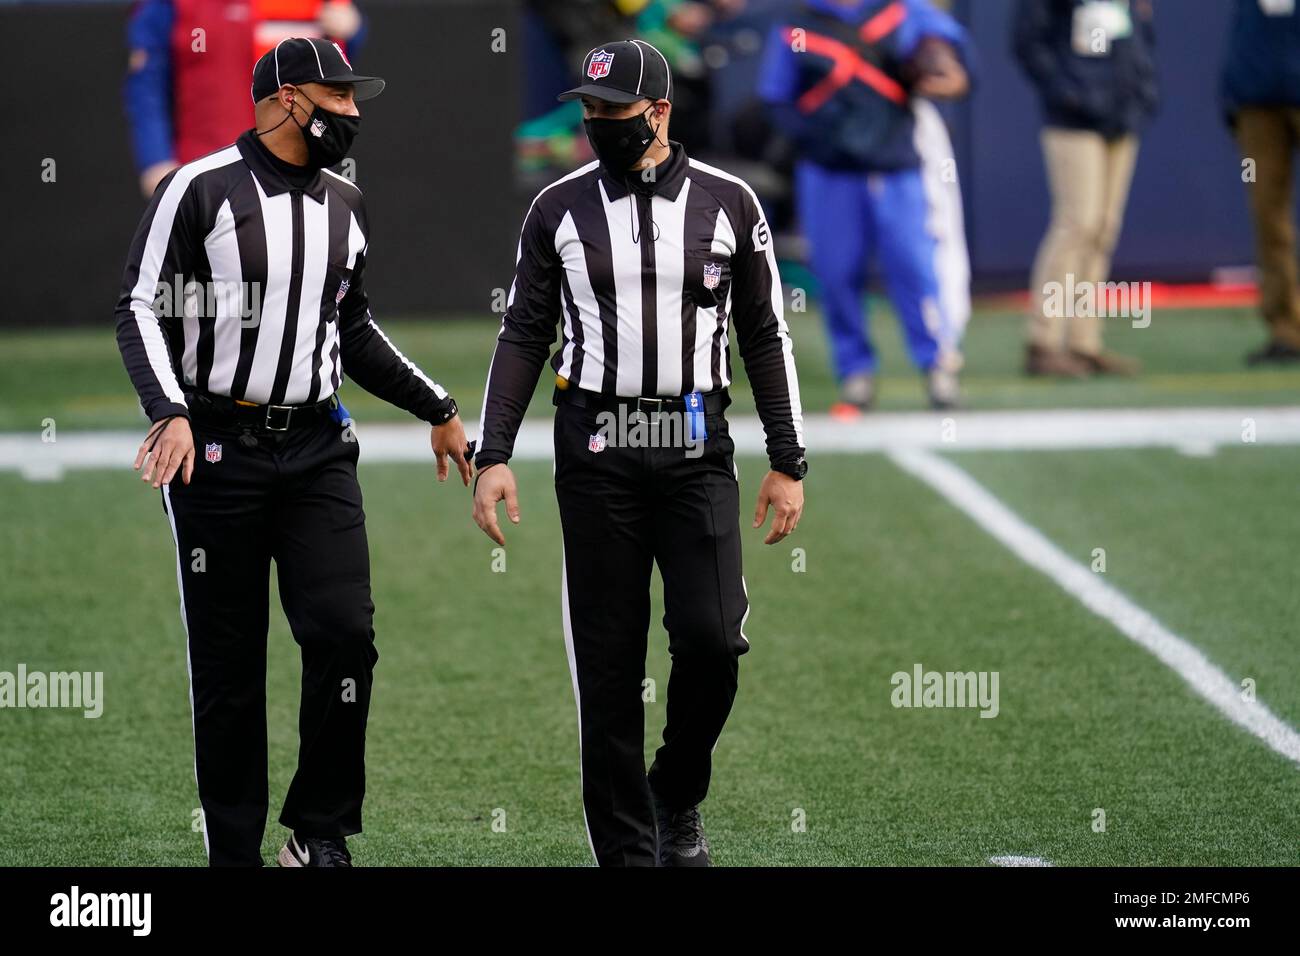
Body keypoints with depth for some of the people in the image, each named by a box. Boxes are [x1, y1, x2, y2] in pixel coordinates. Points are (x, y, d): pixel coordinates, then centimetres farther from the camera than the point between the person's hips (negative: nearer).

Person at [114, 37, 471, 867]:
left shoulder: (346, 207, 12)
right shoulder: (202, 191, -7)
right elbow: (143, 310, -8)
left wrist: (438, 410, 22)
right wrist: (171, 412, -22)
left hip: (317, 451, 4)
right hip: (218, 450, -4)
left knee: (345, 635, -10)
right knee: (227, 660, 1)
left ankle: (321, 831, 4)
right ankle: (234, 851, 10)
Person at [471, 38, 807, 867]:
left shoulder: (727, 204, 3)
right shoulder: (560, 209, 4)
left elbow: (765, 339, 7)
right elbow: (524, 337, 7)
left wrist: (788, 464, 4)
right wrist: (494, 456, -1)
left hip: (697, 450, 0)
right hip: (596, 452, 1)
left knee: (712, 639, -12)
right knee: (608, 663, 1)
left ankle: (677, 798, 14)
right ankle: (628, 848, 8)